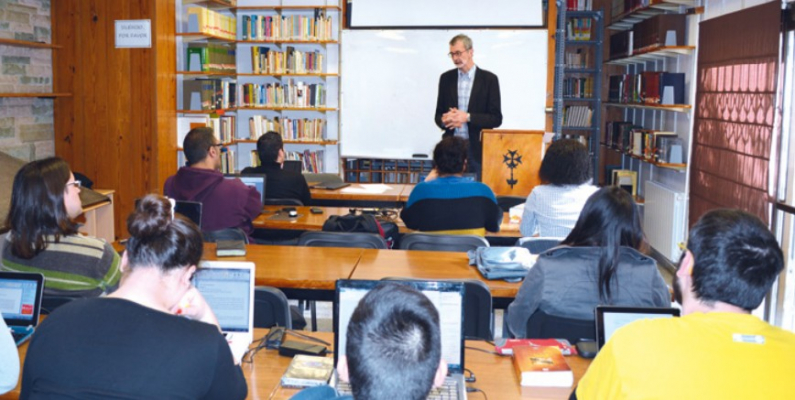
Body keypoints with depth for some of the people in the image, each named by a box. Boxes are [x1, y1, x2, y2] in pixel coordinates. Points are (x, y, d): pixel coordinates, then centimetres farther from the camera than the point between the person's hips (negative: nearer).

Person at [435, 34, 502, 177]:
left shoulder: (489, 79, -1)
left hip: (477, 149, -2)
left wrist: (468, 117, -17)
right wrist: (444, 120, -12)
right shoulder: (446, 78, 8)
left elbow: (496, 118, -4)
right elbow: (438, 115, 12)